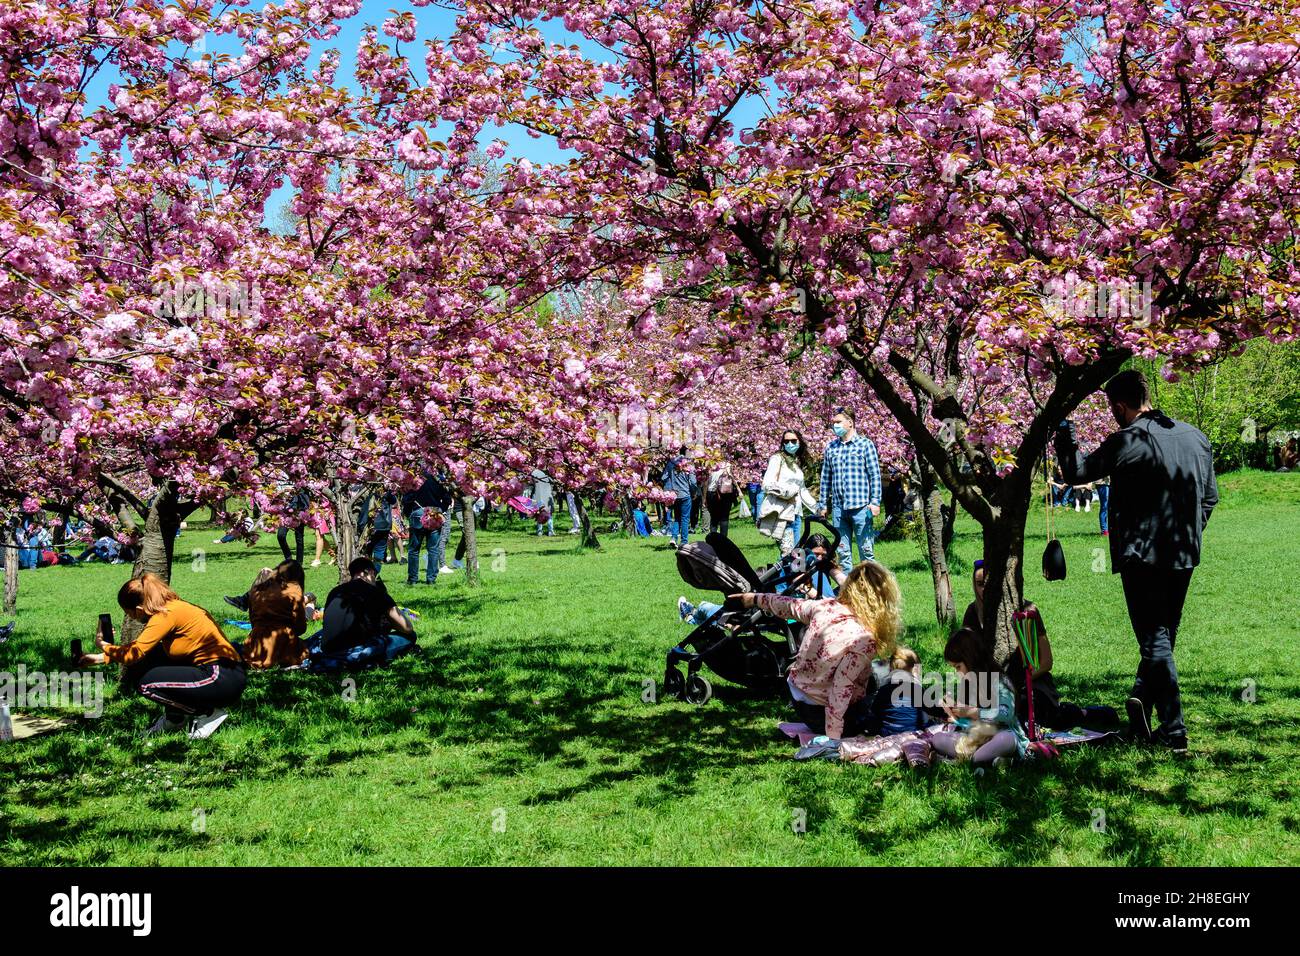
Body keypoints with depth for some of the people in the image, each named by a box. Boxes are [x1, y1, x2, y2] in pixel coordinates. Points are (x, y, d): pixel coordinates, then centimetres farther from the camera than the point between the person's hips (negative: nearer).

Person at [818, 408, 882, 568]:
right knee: (843, 552, 7)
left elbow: (875, 475, -2)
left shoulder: (865, 444, 1)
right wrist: (824, 504, 13)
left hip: (860, 506, -4)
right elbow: (826, 477, 16)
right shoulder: (831, 447, 13)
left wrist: (875, 502, -9)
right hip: (838, 507, 4)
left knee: (866, 549, -1)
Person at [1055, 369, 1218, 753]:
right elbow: (1210, 496, 15)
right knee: (1163, 635, 19)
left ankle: (1174, 732, -2)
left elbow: (1077, 472, -2)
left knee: (1155, 641, 0)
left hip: (1141, 554, -5)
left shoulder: (1126, 441, -13)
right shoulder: (1196, 437, 7)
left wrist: (1063, 436, 15)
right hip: (1184, 556, 5)